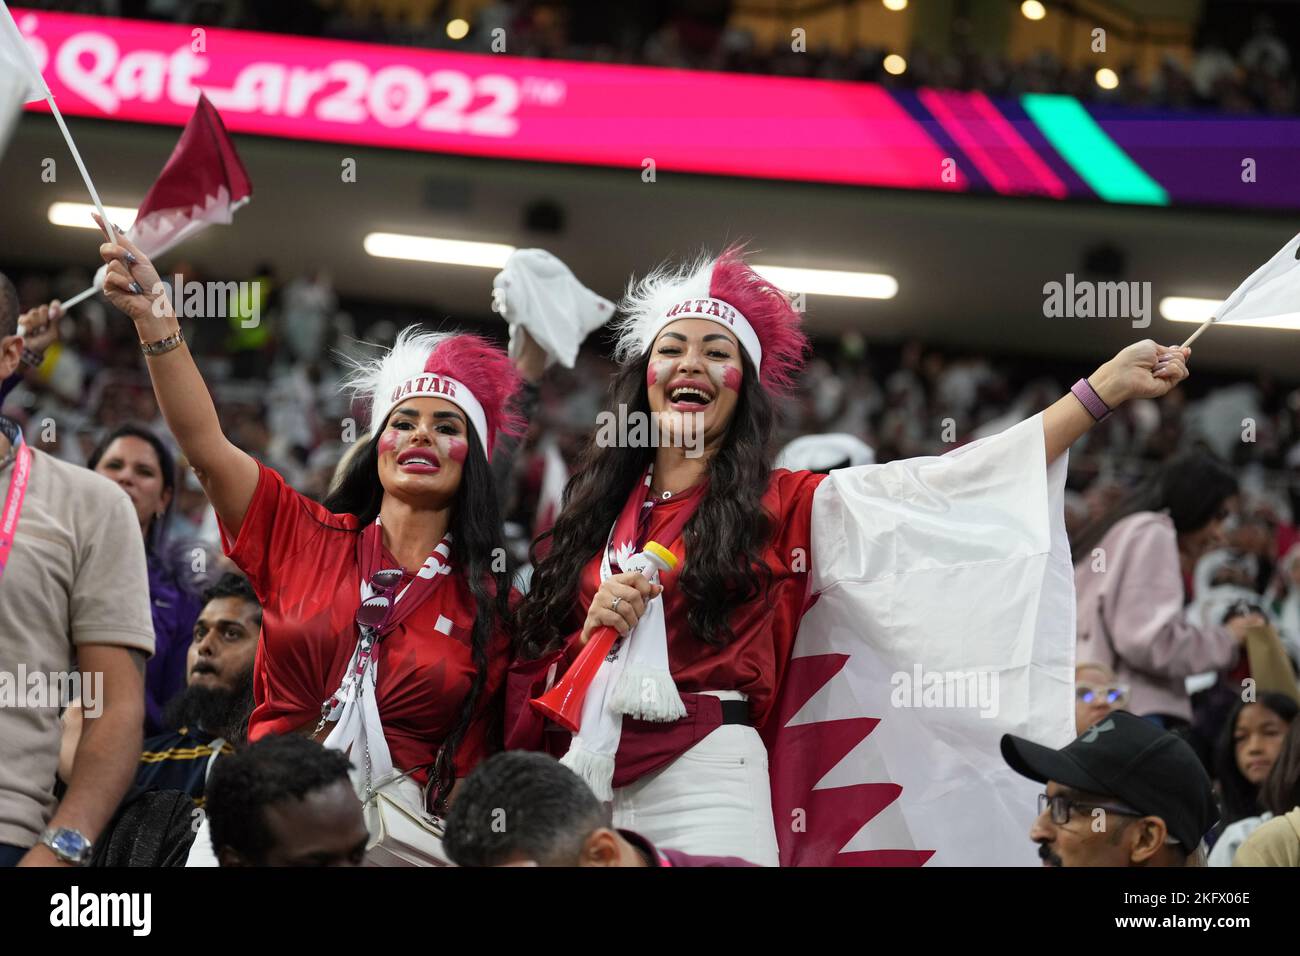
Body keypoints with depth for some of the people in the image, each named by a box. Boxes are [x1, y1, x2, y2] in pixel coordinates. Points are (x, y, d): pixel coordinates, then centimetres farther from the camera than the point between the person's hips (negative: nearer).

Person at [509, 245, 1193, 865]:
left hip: (708, 788, -2)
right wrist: (592, 630, -9)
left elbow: (947, 487, -2)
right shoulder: (595, 513, 12)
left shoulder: (780, 507, 5)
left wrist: (1104, 389, -5)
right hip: (578, 785, 3)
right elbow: (530, 678, 12)